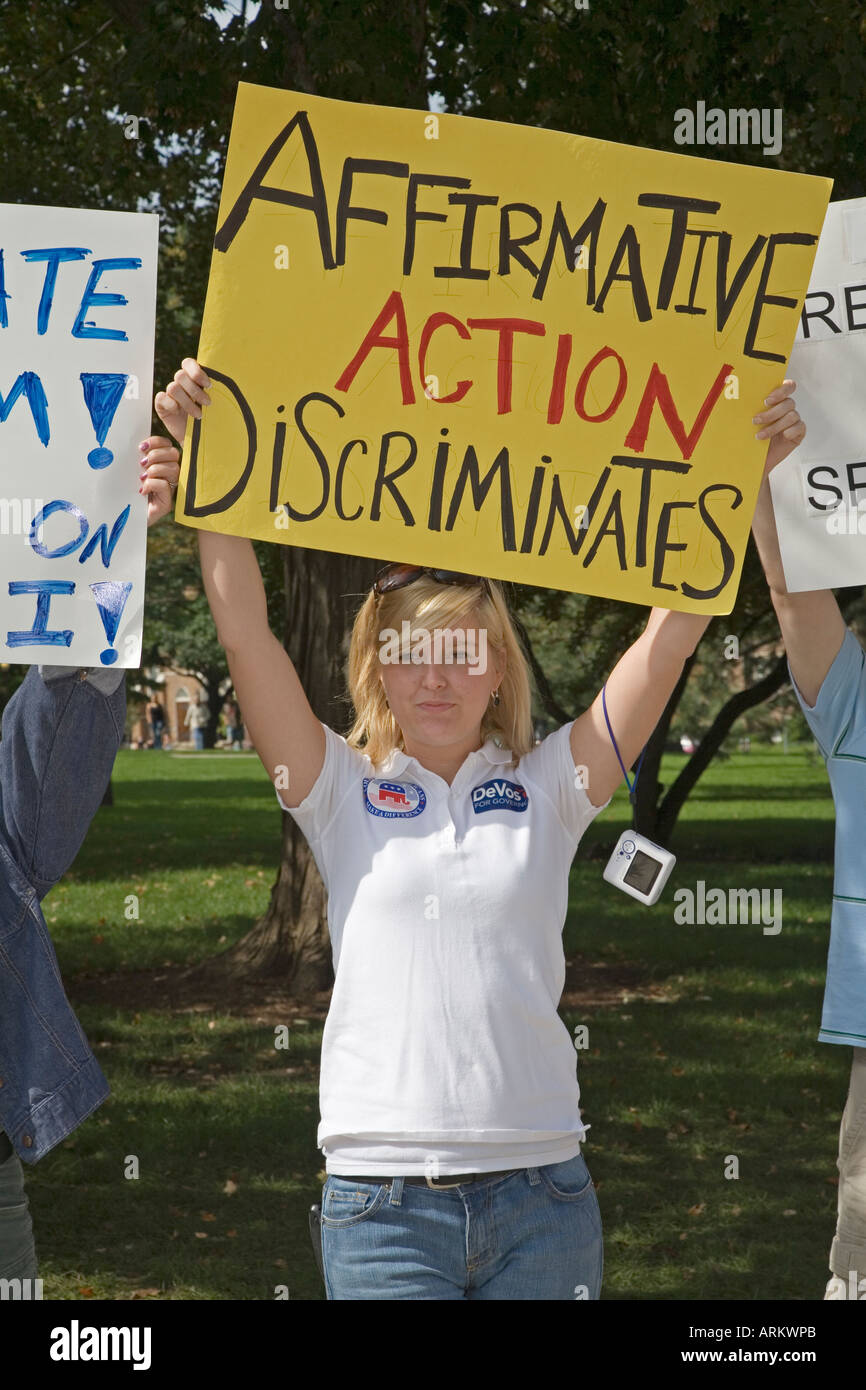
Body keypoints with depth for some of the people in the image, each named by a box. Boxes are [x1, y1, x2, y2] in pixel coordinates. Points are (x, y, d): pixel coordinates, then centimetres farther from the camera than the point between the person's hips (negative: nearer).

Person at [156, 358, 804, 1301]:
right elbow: (244, 631, -3)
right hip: (380, 1198, -1)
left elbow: (672, 633, 3)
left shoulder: (549, 787, 8)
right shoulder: (343, 792, 6)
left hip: (540, 1192, 1)